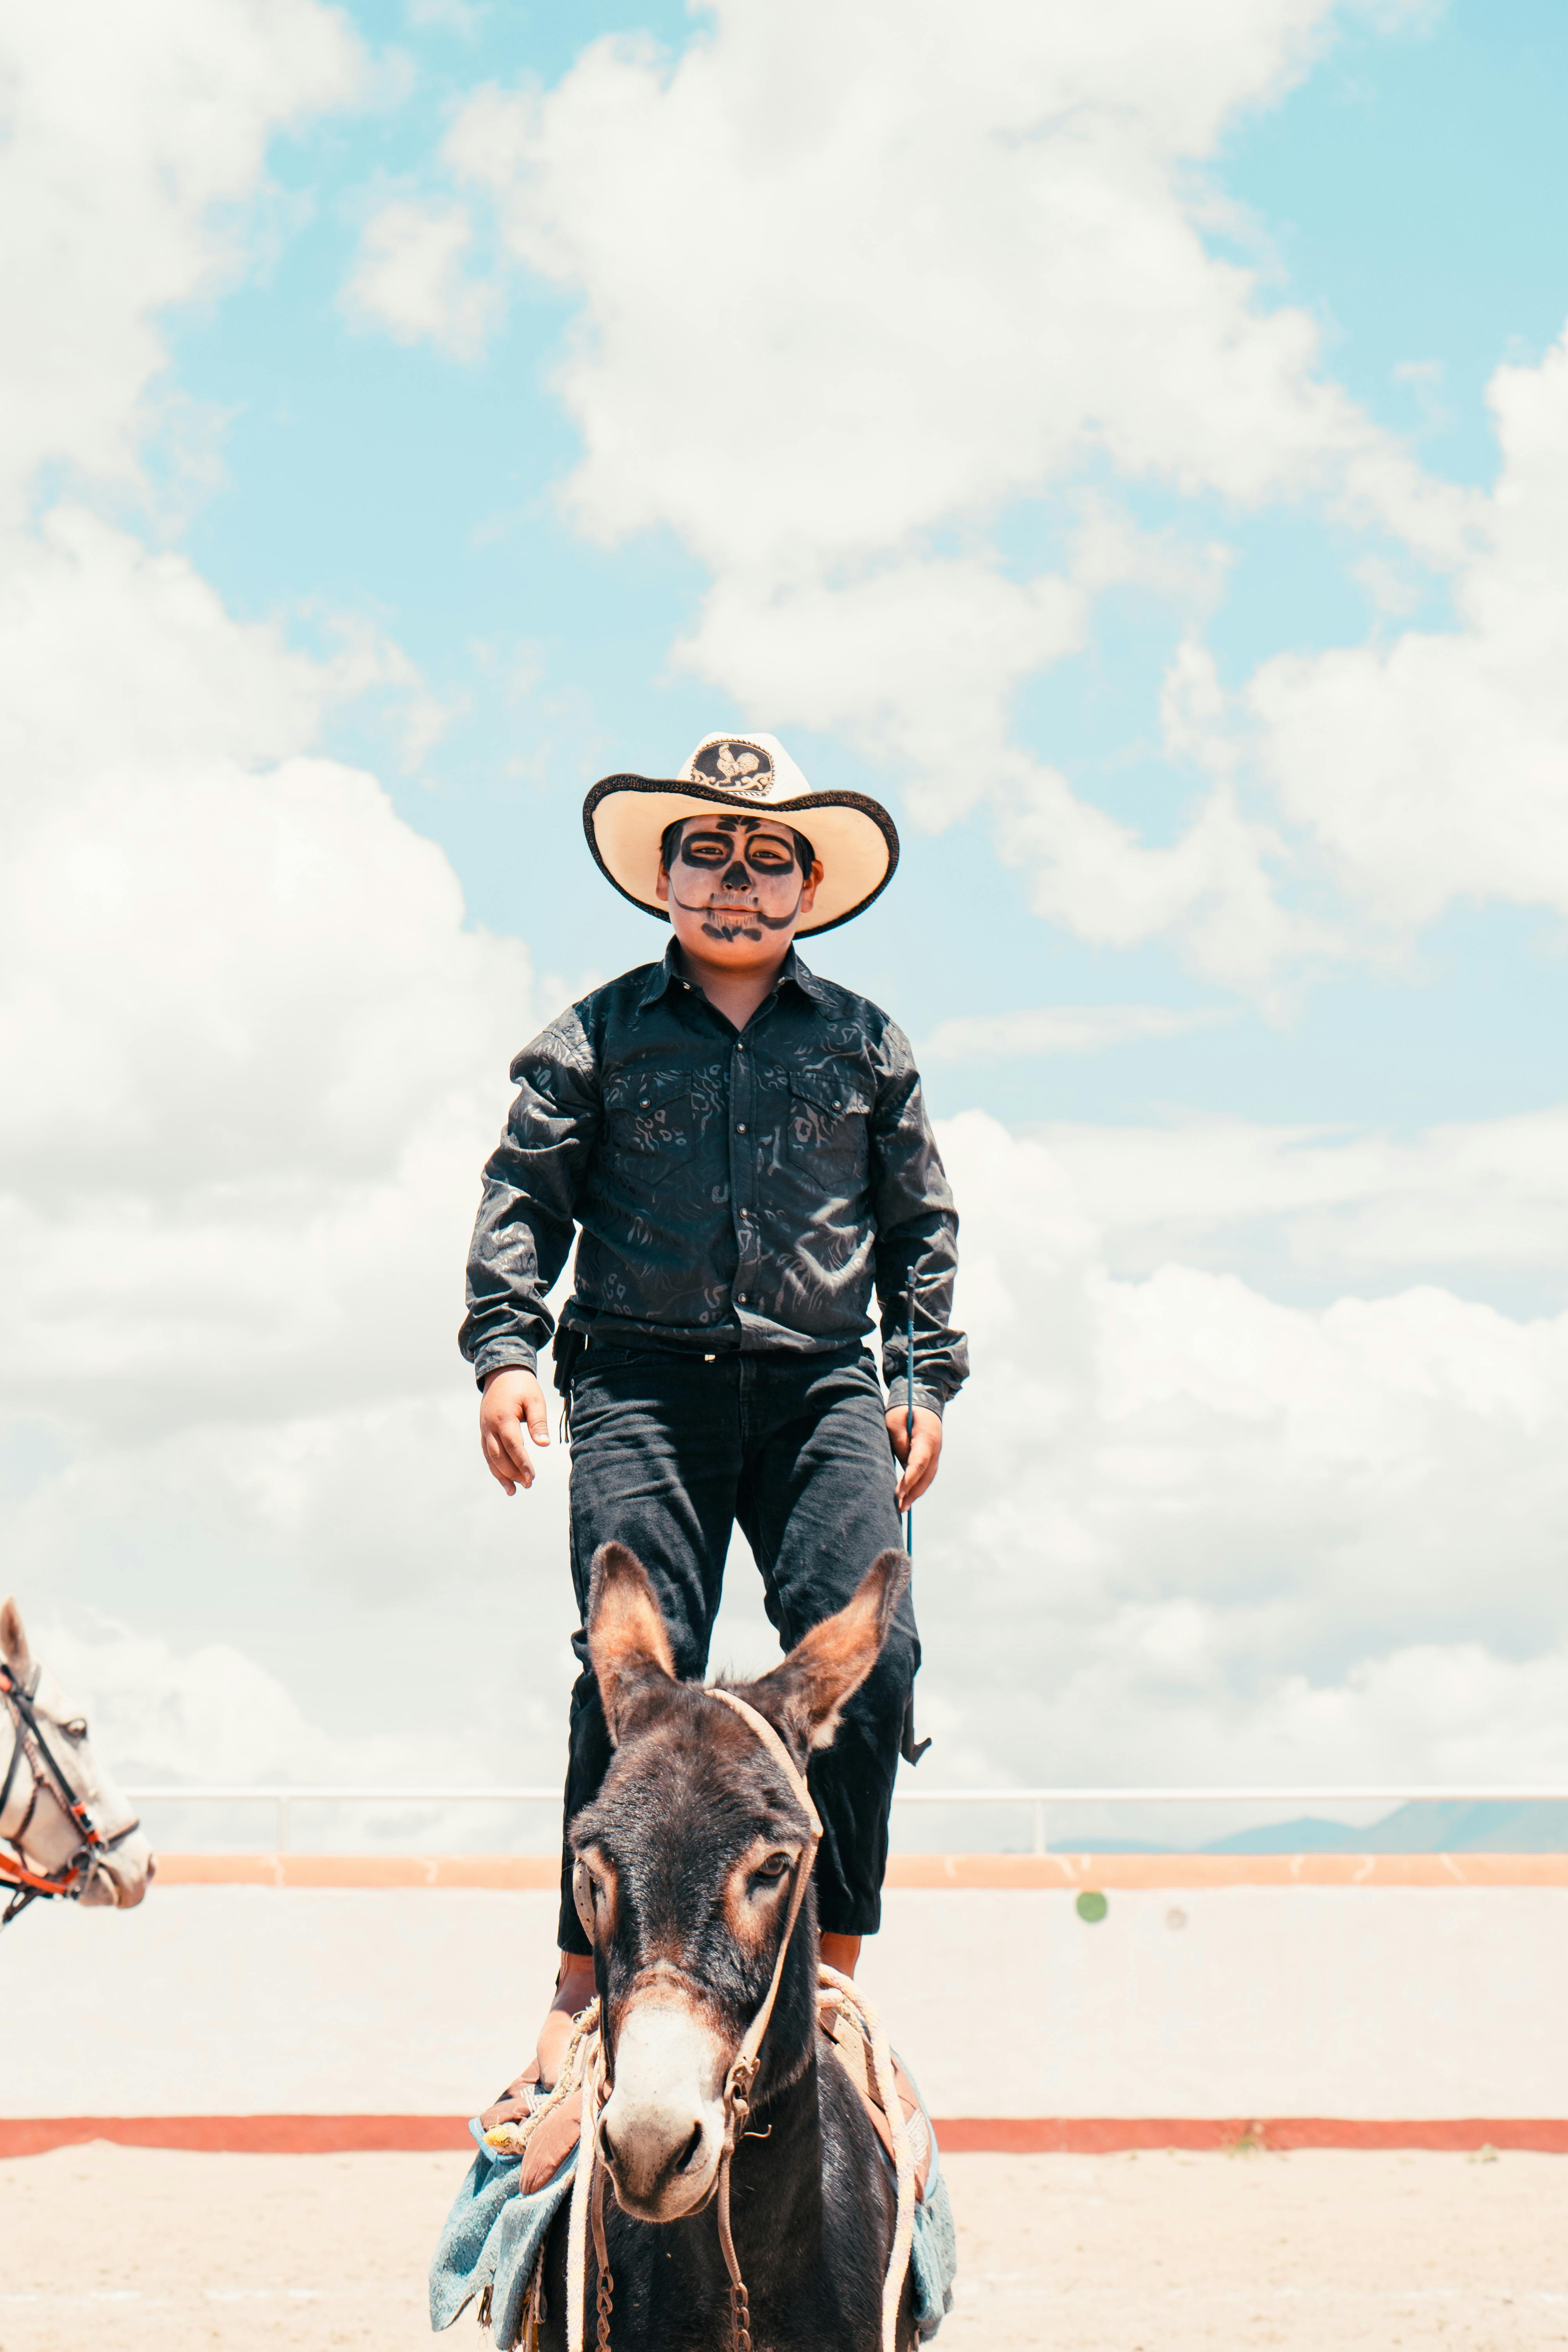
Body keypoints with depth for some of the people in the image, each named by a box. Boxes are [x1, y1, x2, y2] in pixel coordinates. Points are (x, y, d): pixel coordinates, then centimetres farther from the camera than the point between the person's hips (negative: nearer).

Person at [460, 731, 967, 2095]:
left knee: (864, 1648, -14)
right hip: (643, 1381, -1)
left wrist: (928, 1380, 10)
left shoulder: (864, 1045, 16)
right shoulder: (602, 1037, 12)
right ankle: (590, 1975, -7)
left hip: (821, 1388, 2)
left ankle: (833, 1967, -4)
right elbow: (524, 1195, 9)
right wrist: (503, 1352, -5)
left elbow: (919, 1222, 20)